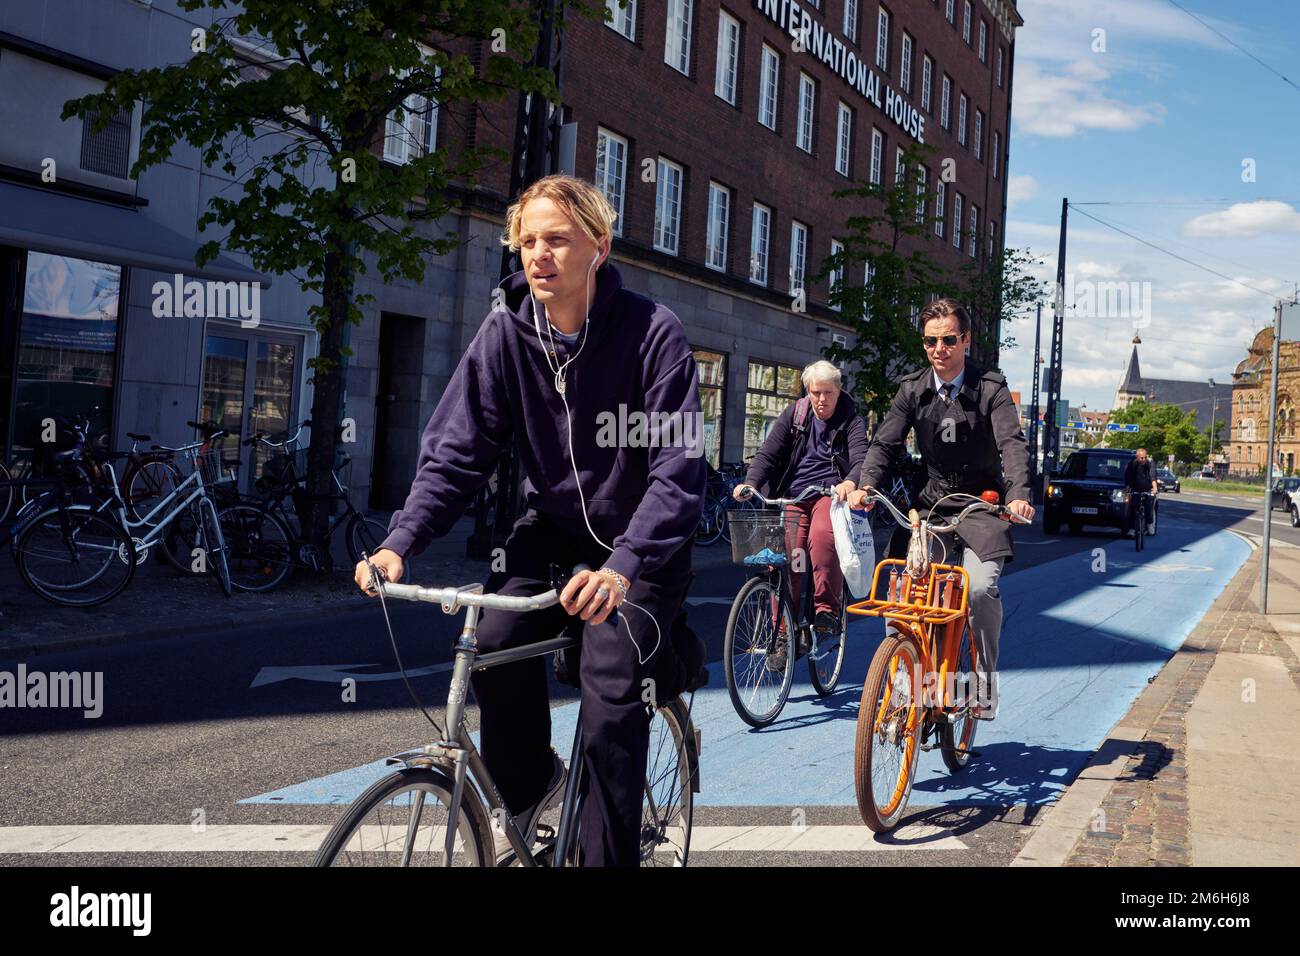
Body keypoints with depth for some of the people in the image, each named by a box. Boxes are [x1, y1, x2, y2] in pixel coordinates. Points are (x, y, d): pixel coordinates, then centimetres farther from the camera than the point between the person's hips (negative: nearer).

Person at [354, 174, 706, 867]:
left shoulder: (653, 333, -20)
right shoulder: (505, 334, -9)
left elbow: (678, 471, -27)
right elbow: (455, 452, -9)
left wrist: (623, 566, -43)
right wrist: (401, 541, -25)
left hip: (639, 538, -3)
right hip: (554, 524, 4)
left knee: (611, 698, -16)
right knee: (493, 639, -20)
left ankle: (609, 855, 3)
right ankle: (531, 793, 5)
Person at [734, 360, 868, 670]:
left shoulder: (851, 420, 3)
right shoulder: (794, 415, 9)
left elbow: (861, 458, -13)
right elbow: (767, 453, 1)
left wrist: (850, 483, -37)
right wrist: (750, 483, -19)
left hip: (831, 493, -2)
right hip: (793, 496, 3)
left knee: (822, 535, -34)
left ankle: (827, 610, -19)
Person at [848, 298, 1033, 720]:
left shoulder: (990, 388, -8)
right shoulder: (912, 389, 2)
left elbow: (1012, 443, -20)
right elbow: (885, 442, -5)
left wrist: (1018, 494, -38)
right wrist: (864, 486, -24)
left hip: (981, 504, -3)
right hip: (931, 503, 3)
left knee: (981, 586, -23)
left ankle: (985, 683, -2)